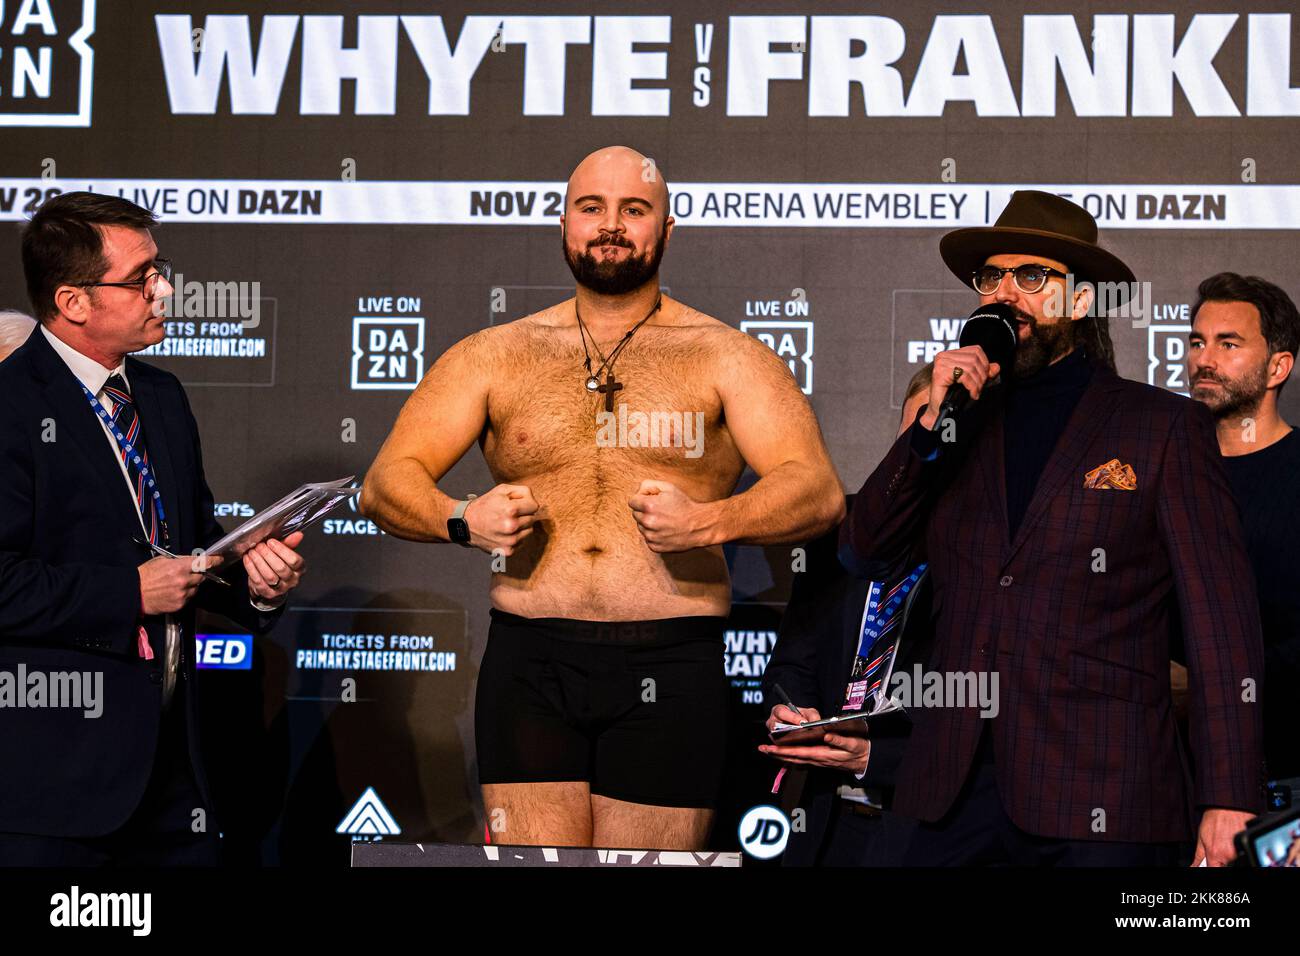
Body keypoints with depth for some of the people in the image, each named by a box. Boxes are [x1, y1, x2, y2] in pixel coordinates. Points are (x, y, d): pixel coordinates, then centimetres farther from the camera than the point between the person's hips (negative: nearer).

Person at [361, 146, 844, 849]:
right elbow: (386, 481, 9)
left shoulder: (724, 358, 8)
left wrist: (710, 521, -23)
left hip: (669, 668, -1)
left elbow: (818, 491, -4)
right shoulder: (494, 357, 14)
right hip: (528, 666, 1)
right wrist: (461, 520, -13)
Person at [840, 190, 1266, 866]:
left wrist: (1228, 800, -10)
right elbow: (867, 551, 8)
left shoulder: (1164, 427, 4)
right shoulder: (960, 424, 16)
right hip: (958, 788, 4)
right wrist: (933, 423, -3)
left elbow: (1221, 622, -2)